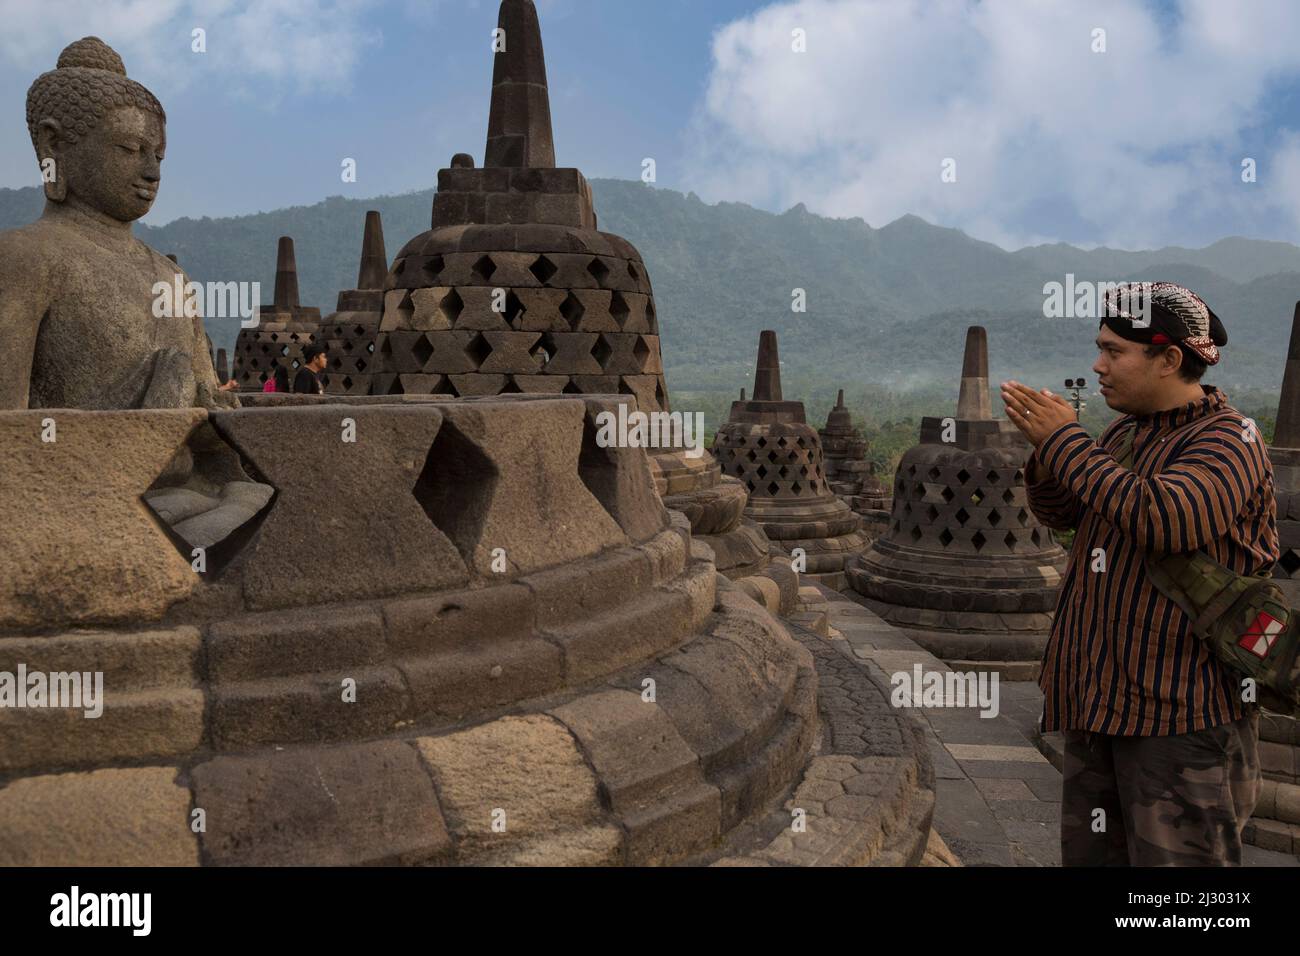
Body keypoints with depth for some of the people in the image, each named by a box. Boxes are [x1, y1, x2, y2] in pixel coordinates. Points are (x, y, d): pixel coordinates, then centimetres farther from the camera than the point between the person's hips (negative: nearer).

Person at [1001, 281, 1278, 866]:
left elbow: (1159, 520, -29)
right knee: (1091, 853, 15)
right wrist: (1045, 445, -4)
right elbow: (1060, 513, 16)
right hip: (1099, 702, 8)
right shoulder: (1125, 432, 13)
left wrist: (1065, 441, -20)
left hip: (1182, 712, -8)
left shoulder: (1228, 440, -12)